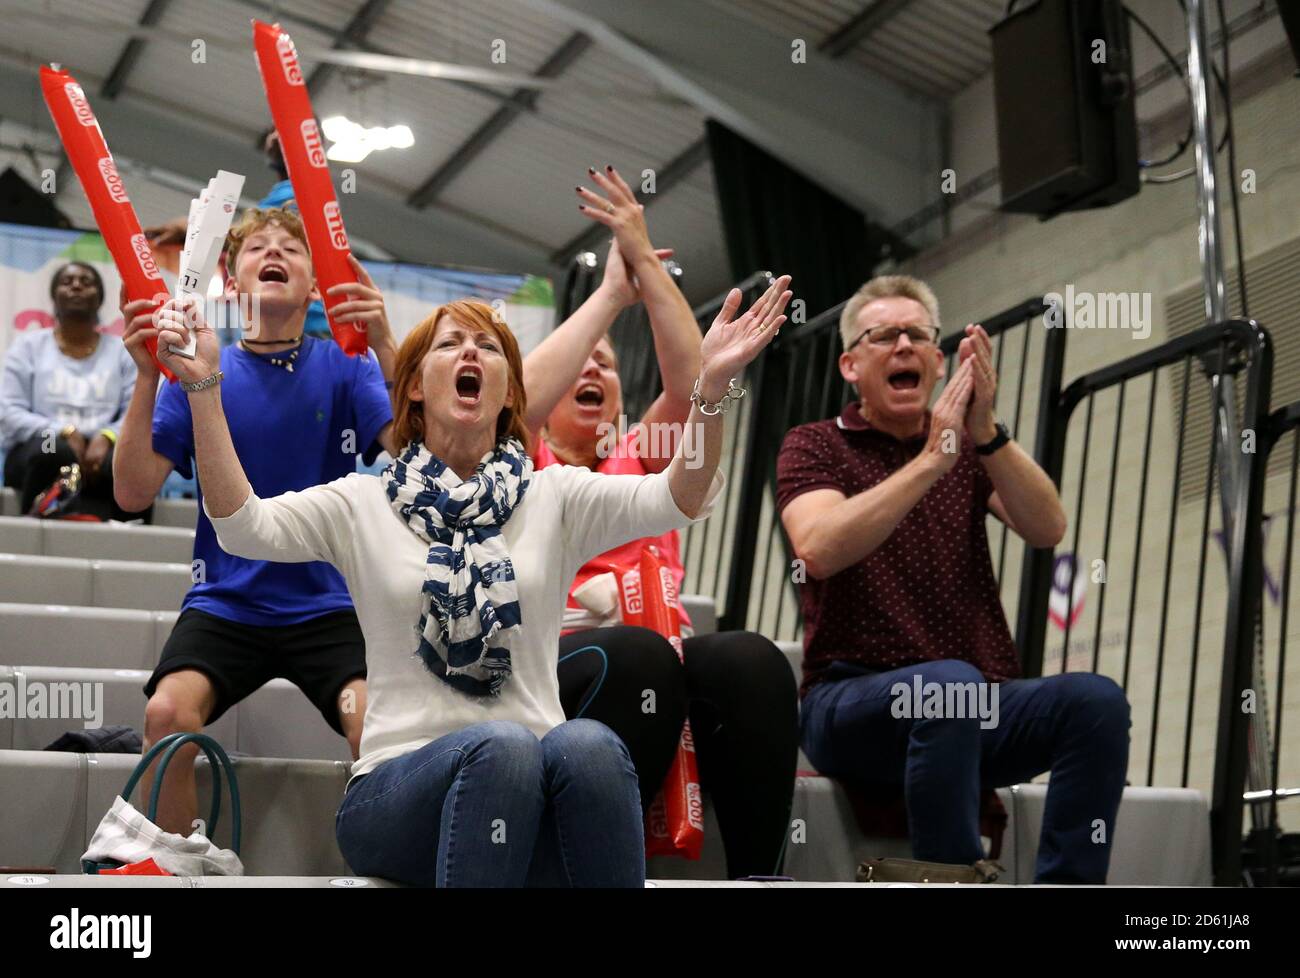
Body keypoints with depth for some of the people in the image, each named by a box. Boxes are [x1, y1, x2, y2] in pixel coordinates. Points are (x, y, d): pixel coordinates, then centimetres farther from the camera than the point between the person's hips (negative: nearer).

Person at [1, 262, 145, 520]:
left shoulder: (122, 351, 15)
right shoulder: (29, 345, 12)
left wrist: (107, 438, -20)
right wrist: (64, 434, -17)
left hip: (99, 452, 1)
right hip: (35, 452, -1)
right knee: (53, 451, -38)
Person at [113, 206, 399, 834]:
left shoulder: (344, 366, 2)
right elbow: (133, 492, -5)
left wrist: (385, 347, -27)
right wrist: (148, 376, -16)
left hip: (326, 606, -1)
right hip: (224, 603, 1)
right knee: (168, 714, -26)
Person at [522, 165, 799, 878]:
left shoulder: (638, 463, 28)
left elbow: (689, 384, 10)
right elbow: (519, 400, -4)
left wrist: (646, 264, 4)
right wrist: (612, 292, 2)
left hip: (661, 648, 3)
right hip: (548, 659, -3)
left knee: (750, 659, -32)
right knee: (631, 655, -39)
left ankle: (757, 875, -34)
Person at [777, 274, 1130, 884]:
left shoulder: (971, 451, 17)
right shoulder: (815, 446, 7)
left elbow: (1047, 530, -3)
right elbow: (818, 549, -16)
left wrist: (987, 432, -19)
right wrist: (930, 460, -22)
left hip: (976, 706, 4)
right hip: (853, 702, -4)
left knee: (1095, 700, -25)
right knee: (951, 685, -36)